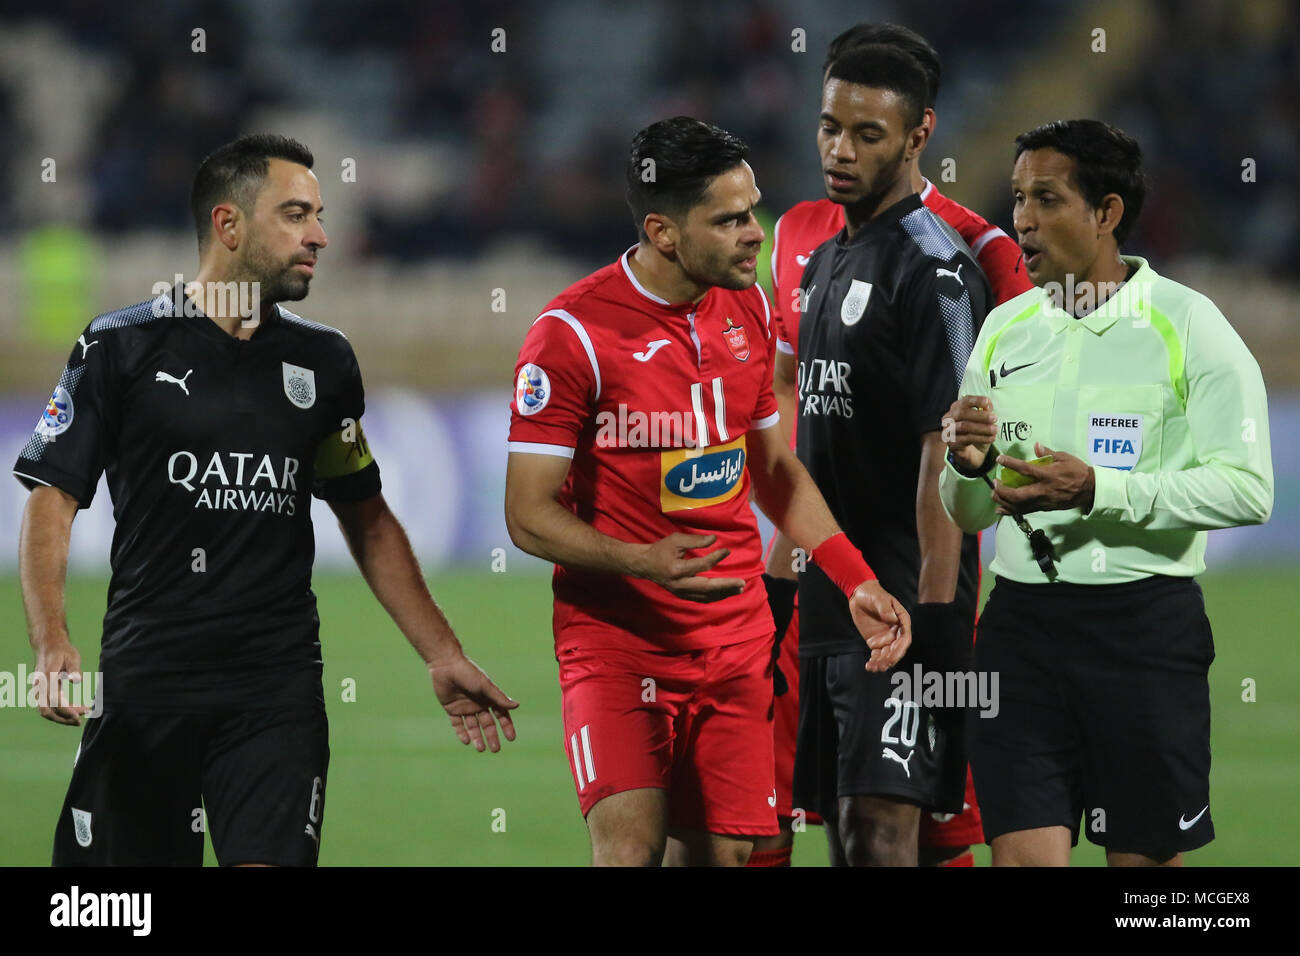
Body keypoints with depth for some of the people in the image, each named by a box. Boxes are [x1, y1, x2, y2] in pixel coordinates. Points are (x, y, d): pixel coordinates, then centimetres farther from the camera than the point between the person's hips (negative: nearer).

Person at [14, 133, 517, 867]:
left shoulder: (323, 360, 12)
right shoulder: (123, 347, 1)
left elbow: (369, 521, 21)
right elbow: (52, 501, -3)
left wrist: (444, 657, 16)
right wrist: (52, 644, -17)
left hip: (278, 691, 2)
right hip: (144, 684, -2)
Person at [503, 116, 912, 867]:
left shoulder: (746, 311, 8)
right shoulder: (573, 333, -13)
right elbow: (529, 514, -12)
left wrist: (855, 583, 12)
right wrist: (644, 563, -27)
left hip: (735, 637, 6)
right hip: (616, 637, -6)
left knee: (720, 851, 3)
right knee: (631, 844, -21)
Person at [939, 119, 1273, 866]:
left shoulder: (1186, 324, -4)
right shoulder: (1004, 329, 12)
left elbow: (1248, 489, -13)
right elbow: (967, 514, 18)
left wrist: (1097, 489, -21)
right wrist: (970, 467, -6)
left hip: (1146, 626, -4)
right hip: (1022, 621, 4)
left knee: (1146, 858, 3)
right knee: (1023, 852, -4)